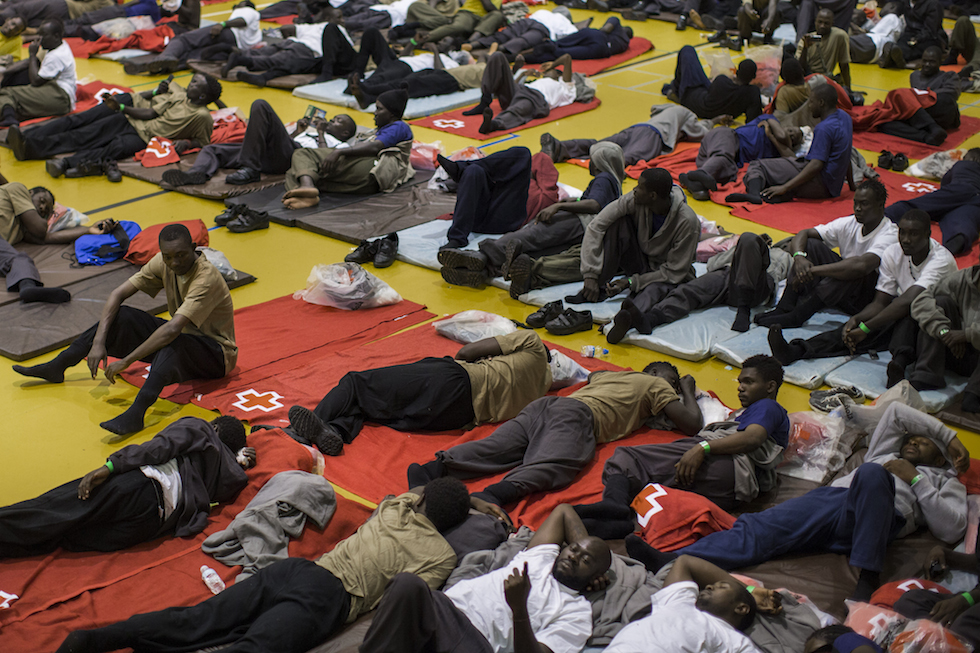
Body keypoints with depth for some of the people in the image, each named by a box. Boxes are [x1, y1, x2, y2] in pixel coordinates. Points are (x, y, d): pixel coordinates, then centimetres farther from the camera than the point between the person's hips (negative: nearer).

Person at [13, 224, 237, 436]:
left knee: (173, 344, -40)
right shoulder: (163, 263, -6)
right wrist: (98, 342, -19)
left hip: (216, 353, -7)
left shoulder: (206, 278, -28)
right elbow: (118, 294, -7)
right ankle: (56, 367, -1)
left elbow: (173, 329, -37)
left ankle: (135, 413, -58)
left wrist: (126, 360, -36)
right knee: (120, 317, -8)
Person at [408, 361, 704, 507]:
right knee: (551, 465, -32)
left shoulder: (616, 375, 42)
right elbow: (692, 424, 16)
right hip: (579, 414, -7)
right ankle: (496, 494, -60)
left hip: (547, 403, 7)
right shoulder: (657, 385, 23)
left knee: (495, 448, -15)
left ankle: (435, 467, -39)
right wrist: (688, 391, 36)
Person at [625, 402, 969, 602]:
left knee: (872, 474, -39)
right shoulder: (884, 453, 44)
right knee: (760, 527, -23)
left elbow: (952, 528, 12)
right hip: (833, 496, 4)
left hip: (877, 515, -4)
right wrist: (948, 435, 36)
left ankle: (868, 578, -41)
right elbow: (895, 412, 36)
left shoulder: (945, 481, 30)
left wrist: (914, 480, 9)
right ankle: (671, 561, -44)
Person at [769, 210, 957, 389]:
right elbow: (880, 303, -4)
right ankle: (795, 351, -40)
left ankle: (899, 363, -65)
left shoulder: (941, 260, -24)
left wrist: (865, 328, -40)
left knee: (912, 310, -40)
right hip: (904, 318, 5)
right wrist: (856, 319, -27)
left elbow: (908, 300, -35)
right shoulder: (892, 254, -3)